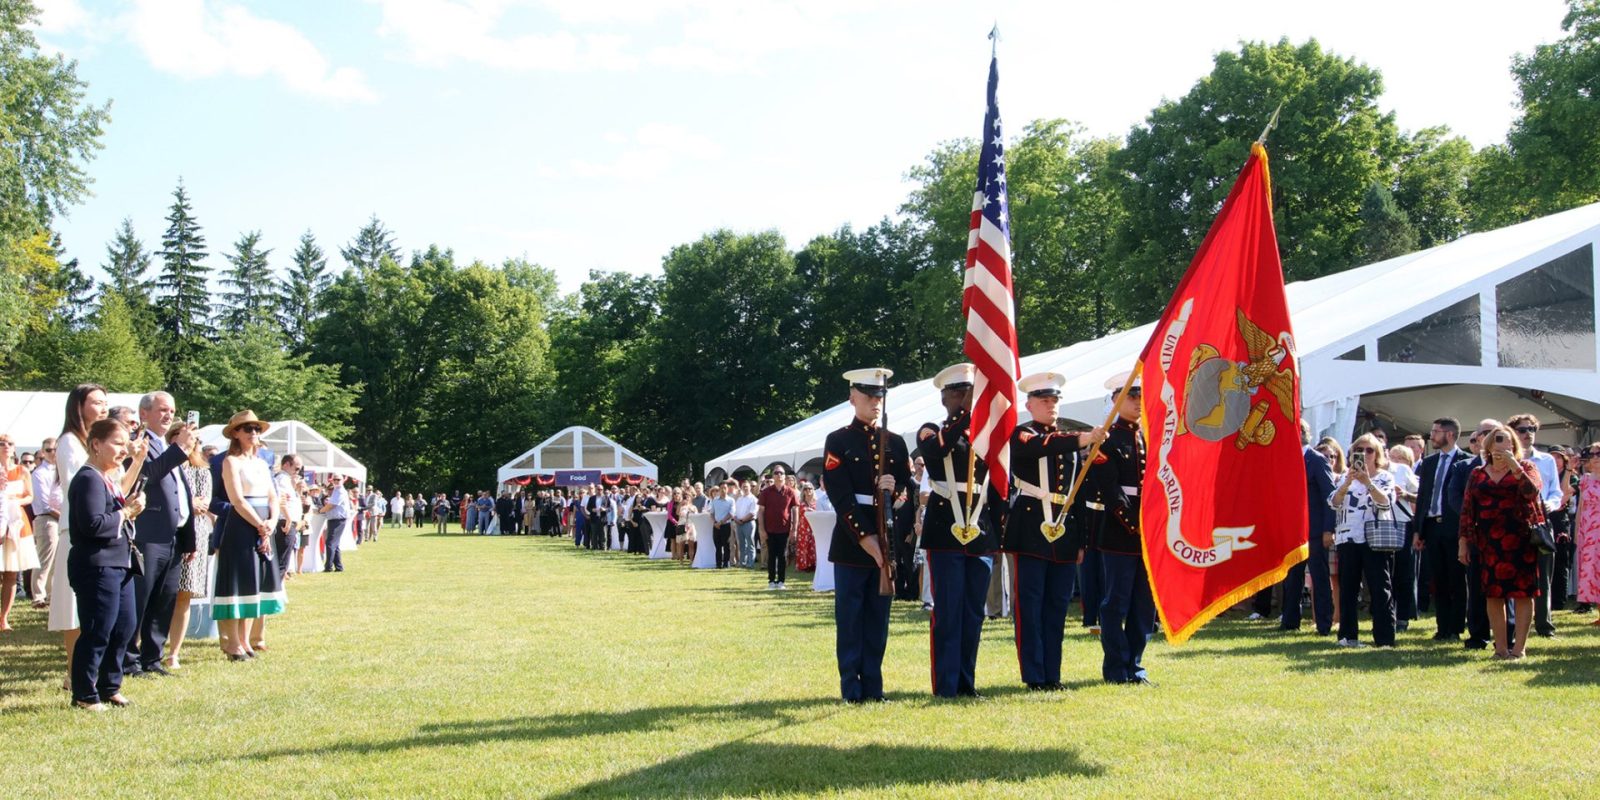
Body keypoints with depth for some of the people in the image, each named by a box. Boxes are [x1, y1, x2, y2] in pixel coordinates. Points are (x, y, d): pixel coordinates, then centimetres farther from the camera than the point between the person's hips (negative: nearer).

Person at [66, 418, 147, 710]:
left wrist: (130, 507, 6)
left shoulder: (109, 477, 16)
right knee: (98, 632, -5)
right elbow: (93, 524, -25)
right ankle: (84, 695, 6)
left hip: (119, 564, 10)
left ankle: (109, 686, 25)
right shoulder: (89, 479, -15)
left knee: (125, 626, 14)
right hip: (96, 567, -10)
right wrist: (126, 513, -15)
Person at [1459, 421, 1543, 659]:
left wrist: (1513, 465, -18)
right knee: (1493, 594, 2)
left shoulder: (1525, 467, 5)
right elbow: (1466, 509, 9)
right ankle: (1500, 646, 9)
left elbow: (1532, 491, -15)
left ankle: (1519, 646, 3)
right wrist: (1463, 541, 4)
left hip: (1520, 539, -2)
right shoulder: (1477, 474, 11)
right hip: (1488, 542, 2)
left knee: (1522, 592, -2)